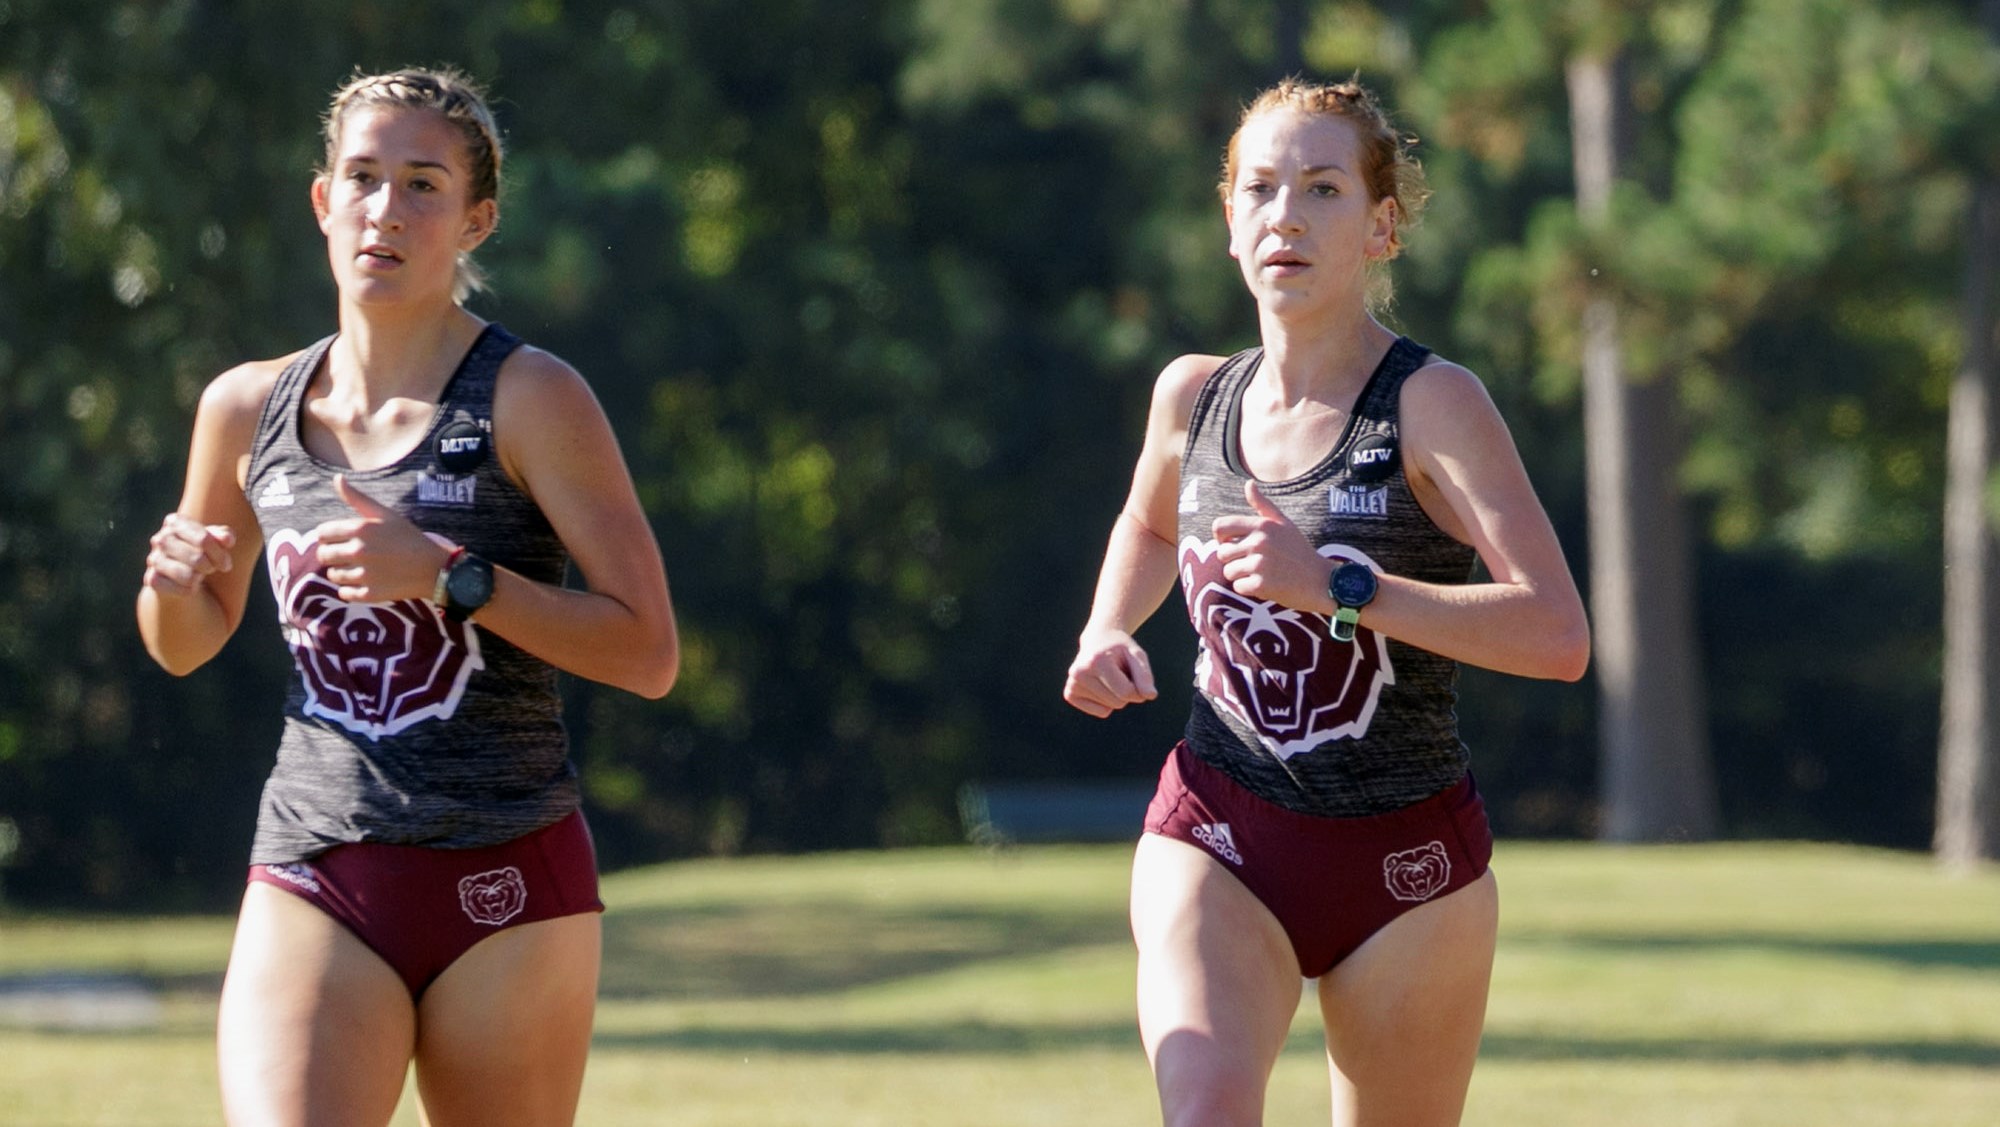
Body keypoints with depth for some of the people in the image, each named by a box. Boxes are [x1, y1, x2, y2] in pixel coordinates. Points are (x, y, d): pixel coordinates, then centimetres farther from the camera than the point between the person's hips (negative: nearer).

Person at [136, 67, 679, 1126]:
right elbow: (186, 646, 23)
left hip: (507, 886, -2)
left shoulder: (529, 396, -4)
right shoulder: (247, 410, 9)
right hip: (315, 880, 2)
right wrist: (173, 579, 0)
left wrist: (448, 575, -19)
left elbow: (649, 655, -9)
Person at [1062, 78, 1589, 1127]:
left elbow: (1558, 636, -24)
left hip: (1407, 867, -2)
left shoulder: (1434, 404, -11)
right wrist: (1107, 633, 8)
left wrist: (1337, 585, -30)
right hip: (1220, 843, 2)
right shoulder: (1194, 395, 4)